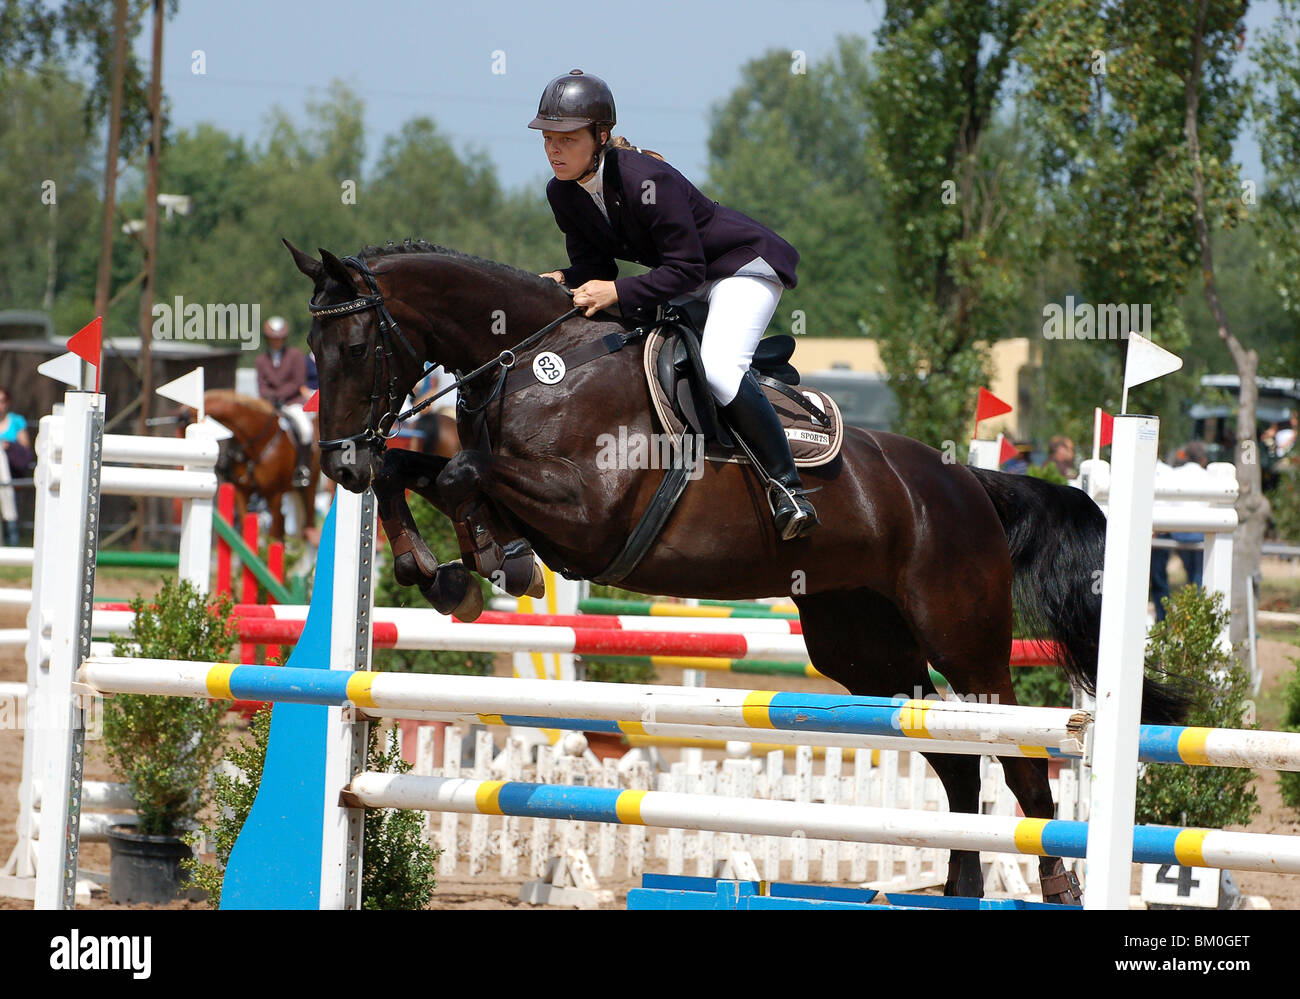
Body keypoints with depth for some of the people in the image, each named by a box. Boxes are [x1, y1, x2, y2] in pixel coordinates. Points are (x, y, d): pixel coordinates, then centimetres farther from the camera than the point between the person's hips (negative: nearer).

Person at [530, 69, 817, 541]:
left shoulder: (646, 180, -32)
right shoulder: (562, 194, -8)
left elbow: (686, 269, -30)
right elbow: (595, 266, 0)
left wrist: (618, 292, -39)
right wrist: (564, 282, -21)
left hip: (743, 265, -9)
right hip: (680, 277, 9)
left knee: (718, 368, -30)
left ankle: (787, 482, -20)